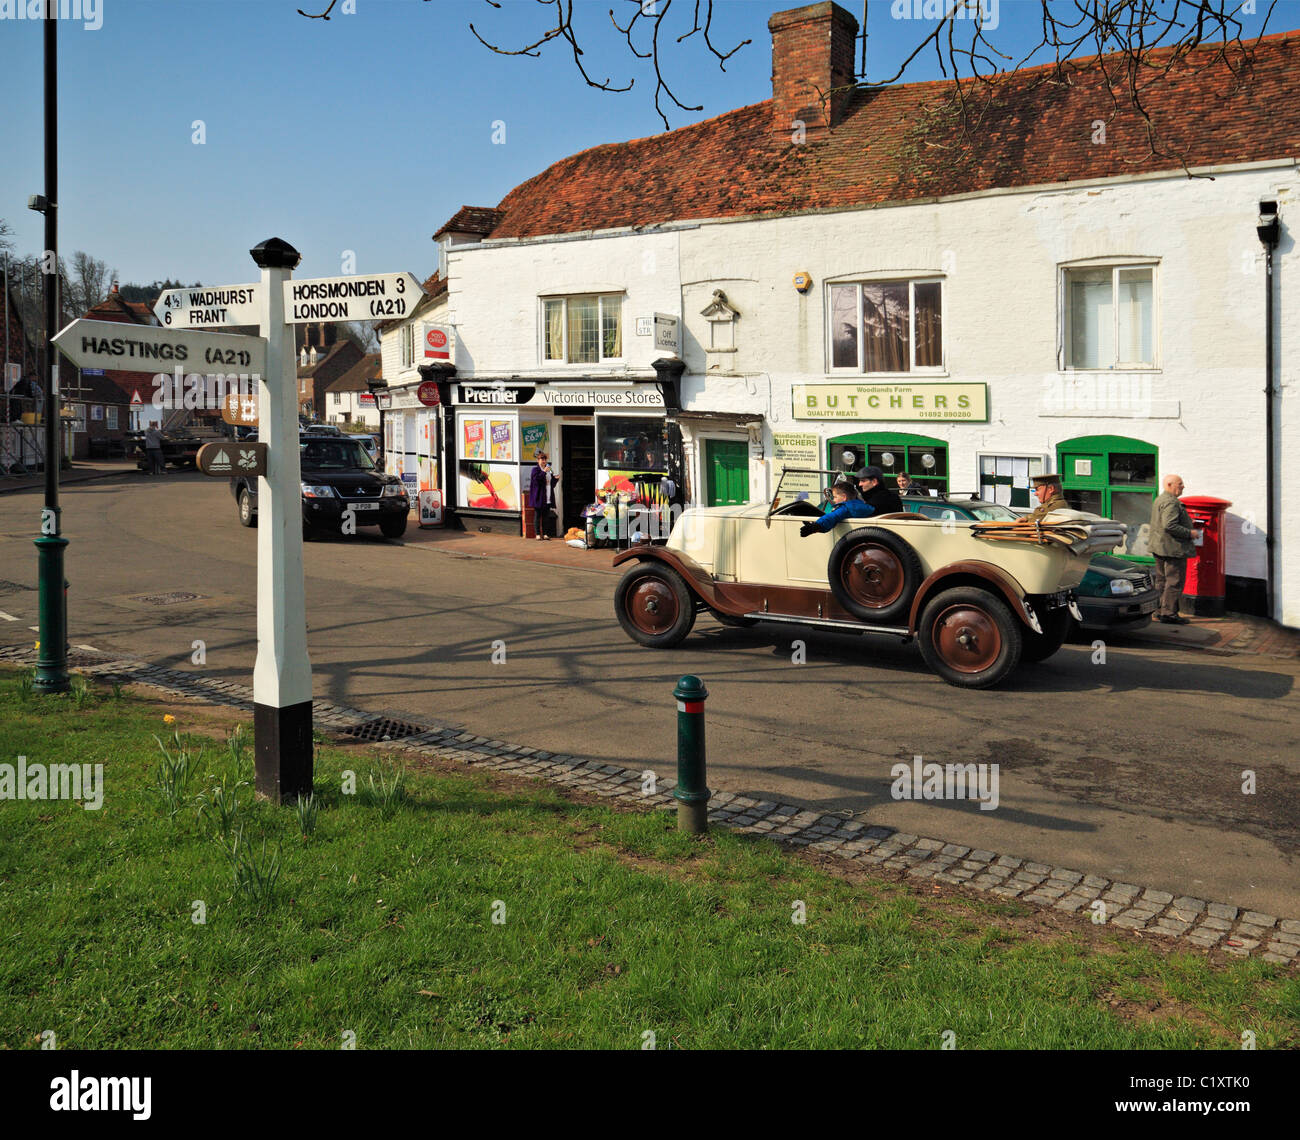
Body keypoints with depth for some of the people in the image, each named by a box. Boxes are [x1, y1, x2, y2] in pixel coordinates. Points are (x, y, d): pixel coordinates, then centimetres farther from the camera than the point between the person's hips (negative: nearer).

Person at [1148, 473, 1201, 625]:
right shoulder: (1171, 502, -17)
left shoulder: (1159, 500, 17)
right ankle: (1169, 613, -5)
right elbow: (1169, 525, -27)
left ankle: (1160, 611, 22)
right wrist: (1189, 533, -17)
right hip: (1173, 549, -11)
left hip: (1160, 548, 11)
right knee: (1175, 581, -6)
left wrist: (1189, 522, 22)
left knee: (1162, 581, 15)